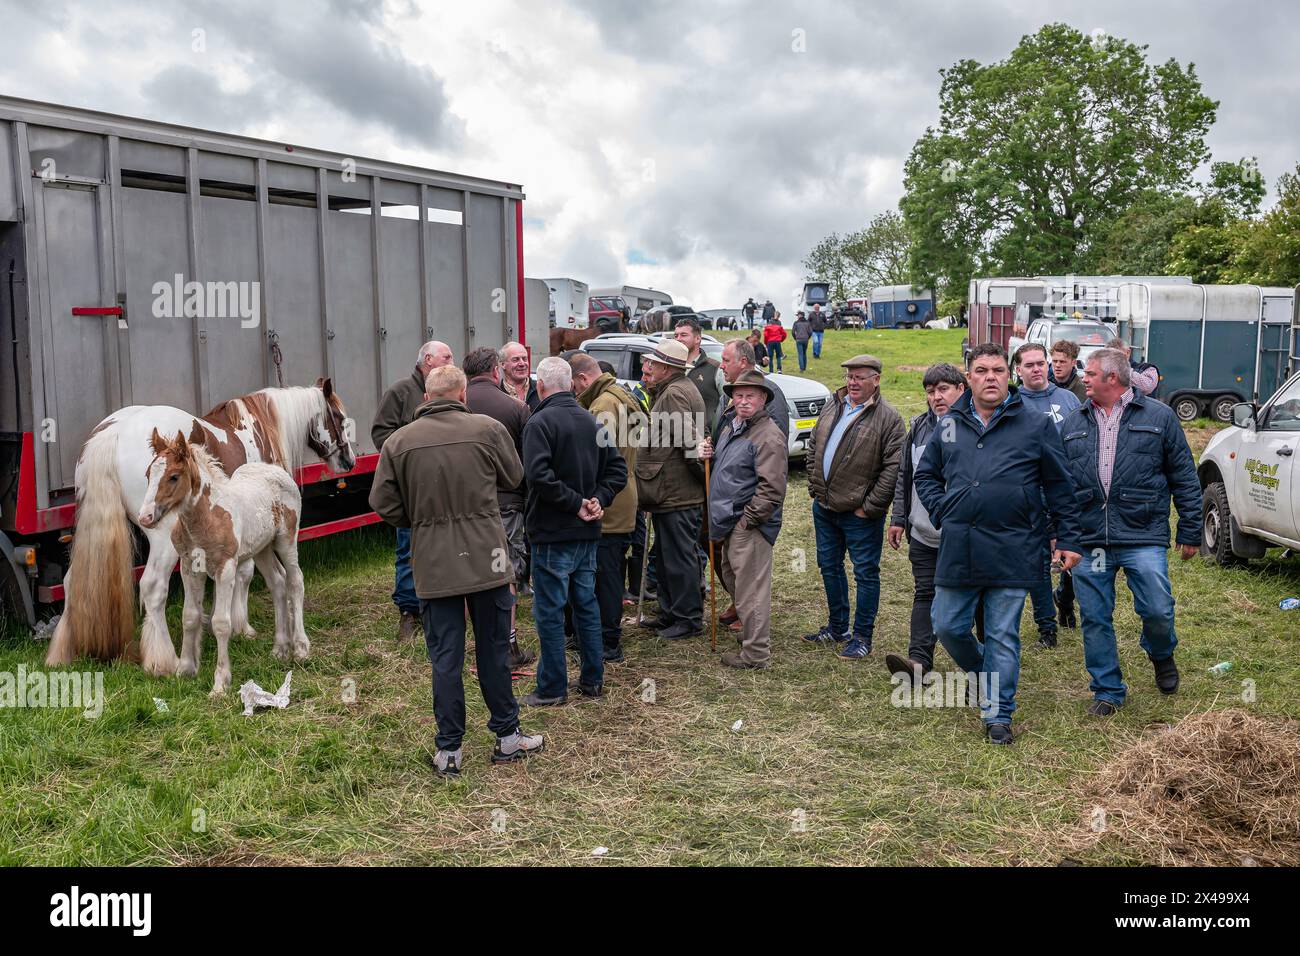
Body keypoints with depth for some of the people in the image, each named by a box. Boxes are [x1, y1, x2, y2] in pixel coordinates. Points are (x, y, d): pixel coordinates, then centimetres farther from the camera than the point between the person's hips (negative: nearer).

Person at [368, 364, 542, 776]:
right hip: (486, 558, 0)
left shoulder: (398, 441, -3)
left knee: (445, 658, 8)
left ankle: (449, 750, 14)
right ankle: (508, 737, 23)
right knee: (494, 650, 12)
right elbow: (513, 478, 8)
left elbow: (383, 503, -2)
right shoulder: (488, 429, -5)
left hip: (432, 565, 0)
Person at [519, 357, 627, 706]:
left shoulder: (540, 422, -14)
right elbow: (617, 469, 11)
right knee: (586, 604, 16)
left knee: (549, 611, 1)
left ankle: (552, 689, 8)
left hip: (552, 533, -7)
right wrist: (597, 500, 0)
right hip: (587, 532, 7)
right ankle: (593, 680, 23)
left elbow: (539, 475, -26)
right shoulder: (591, 421, 9)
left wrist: (577, 503, -18)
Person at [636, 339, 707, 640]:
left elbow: (689, 439, -23)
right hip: (669, 493, 11)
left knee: (679, 558, -2)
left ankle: (688, 619, 7)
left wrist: (701, 473, -15)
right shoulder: (672, 391, 17)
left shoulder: (675, 394, -17)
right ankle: (670, 613, 29)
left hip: (676, 494, -11)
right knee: (664, 556, 19)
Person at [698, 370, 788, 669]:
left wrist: (747, 519, -18)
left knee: (750, 588, -5)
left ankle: (755, 653, 4)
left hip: (750, 526, -10)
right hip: (730, 522, 10)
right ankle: (753, 632, 38)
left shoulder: (768, 436, -16)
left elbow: (772, 487, -20)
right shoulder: (731, 427, 15)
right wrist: (708, 455, 7)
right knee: (732, 579, 21)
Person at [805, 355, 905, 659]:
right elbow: (813, 447, 18)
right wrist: (814, 485, 9)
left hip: (860, 513, -7)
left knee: (866, 573, 3)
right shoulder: (833, 407, 8)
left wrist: (870, 507, -16)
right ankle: (837, 627, 33)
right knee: (830, 567, 18)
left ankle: (862, 637, 13)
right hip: (824, 508, 7)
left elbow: (893, 468, -16)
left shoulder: (888, 418, -12)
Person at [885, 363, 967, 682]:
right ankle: (919, 660, 8)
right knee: (925, 594, 6)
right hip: (923, 533, 5)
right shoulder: (919, 427, 9)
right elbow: (905, 476, 16)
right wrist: (899, 519, 13)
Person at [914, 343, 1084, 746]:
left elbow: (1060, 487, 4)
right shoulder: (948, 425, 9)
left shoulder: (1036, 426, 1)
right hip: (957, 550, 3)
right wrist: (942, 512, 6)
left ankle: (998, 713, 16)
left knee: (1003, 637, 4)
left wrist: (1068, 539, 2)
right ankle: (983, 674, 37)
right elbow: (925, 475, 21)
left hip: (1012, 551, -3)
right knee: (947, 626, 9)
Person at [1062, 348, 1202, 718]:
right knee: (1095, 619, 5)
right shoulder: (1074, 423, 12)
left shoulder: (1158, 416, 3)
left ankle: (1161, 655, 29)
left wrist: (1190, 531, 2)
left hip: (1144, 537, -3)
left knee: (1157, 610, -6)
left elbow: (1184, 478, 5)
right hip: (1088, 540, 3)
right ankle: (1107, 690, 20)